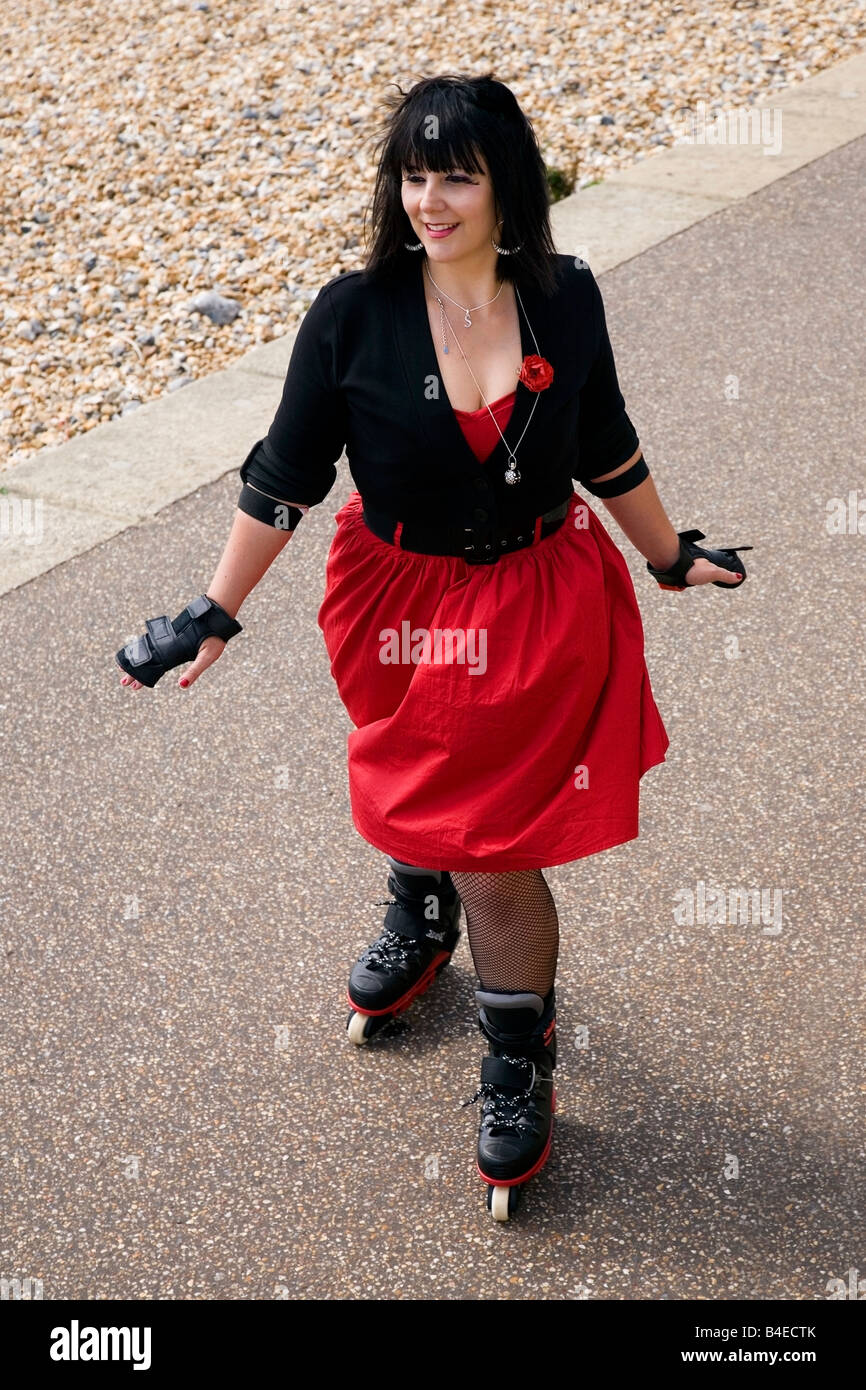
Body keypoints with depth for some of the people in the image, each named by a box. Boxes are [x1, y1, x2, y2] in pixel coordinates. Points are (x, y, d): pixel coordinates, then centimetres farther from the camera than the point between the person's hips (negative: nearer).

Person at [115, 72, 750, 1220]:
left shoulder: (565, 300, -7)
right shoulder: (353, 315, -13)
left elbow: (608, 453, 8)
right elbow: (286, 476, -5)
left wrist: (671, 557, 18)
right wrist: (216, 614, -3)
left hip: (542, 606, 0)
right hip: (401, 604, 1)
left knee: (497, 846, 0)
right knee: (410, 794, 21)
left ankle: (519, 1060, 23)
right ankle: (419, 921, 57)